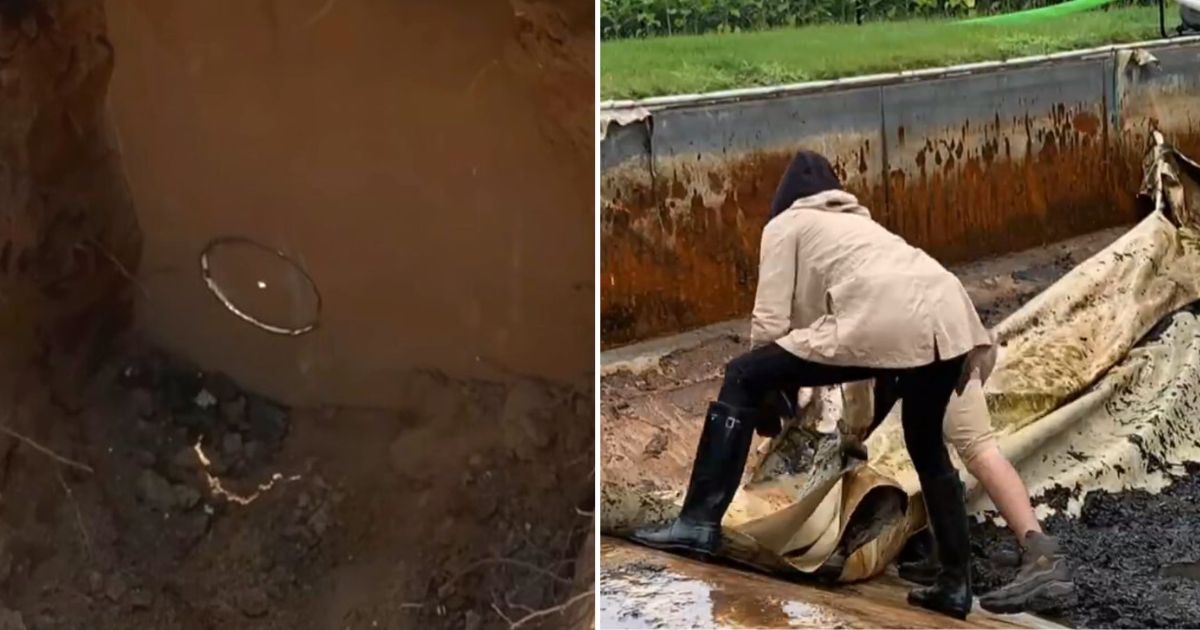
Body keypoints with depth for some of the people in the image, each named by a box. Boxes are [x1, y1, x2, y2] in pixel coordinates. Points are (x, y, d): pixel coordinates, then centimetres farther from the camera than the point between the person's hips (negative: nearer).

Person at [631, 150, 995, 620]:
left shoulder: (786, 223, 20)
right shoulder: (858, 221, 39)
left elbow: (771, 321, 12)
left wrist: (770, 386, 26)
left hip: (886, 322, -7)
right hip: (949, 319, 7)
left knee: (742, 379, 6)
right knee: (927, 449, 29)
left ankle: (699, 523, -1)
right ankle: (955, 584, 29)